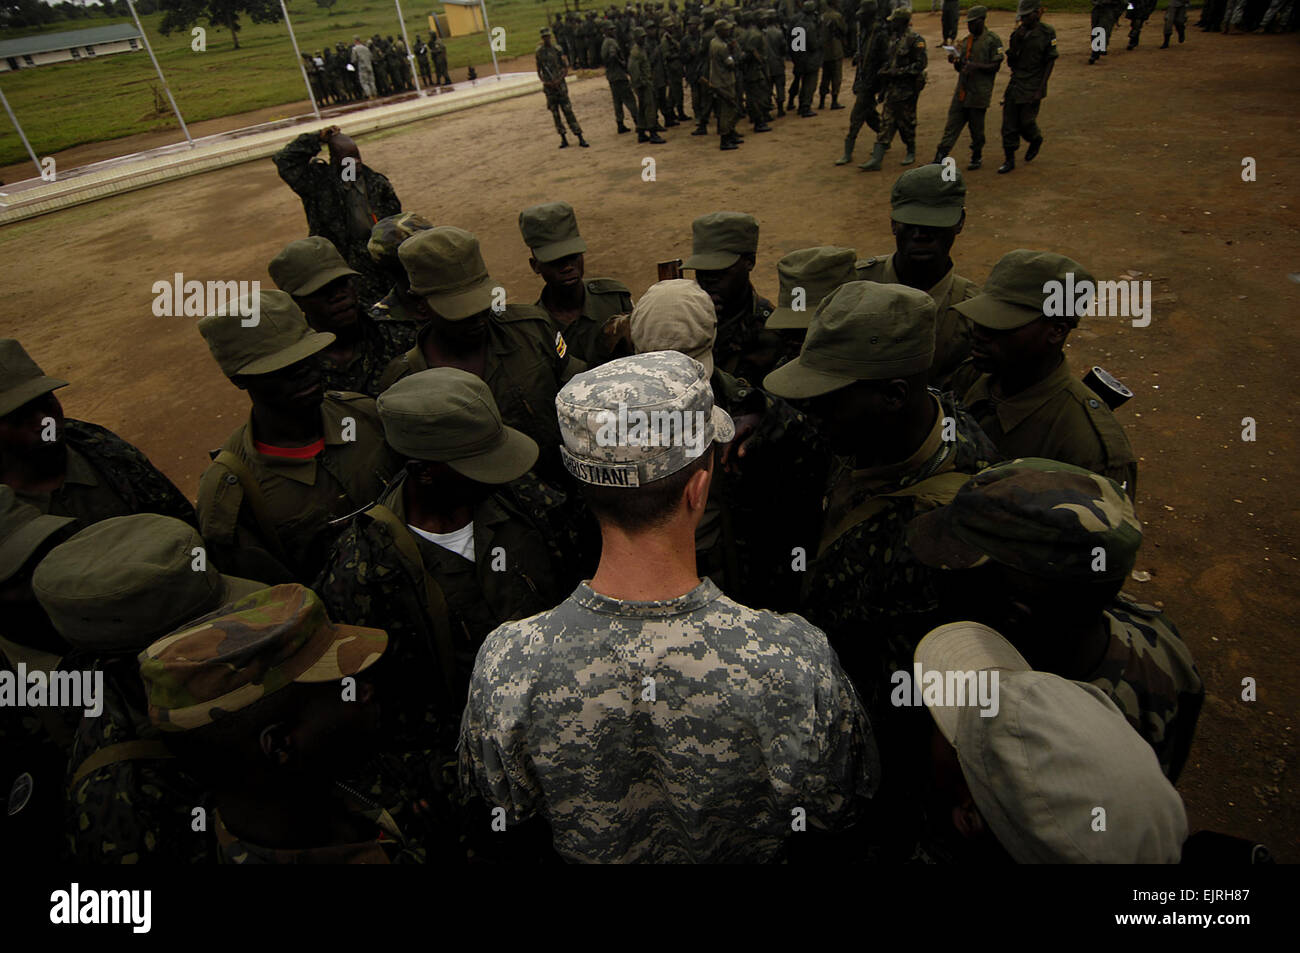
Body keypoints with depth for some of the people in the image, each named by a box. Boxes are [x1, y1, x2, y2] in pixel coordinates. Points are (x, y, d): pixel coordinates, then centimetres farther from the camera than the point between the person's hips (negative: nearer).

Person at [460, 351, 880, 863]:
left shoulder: (505, 663, -37)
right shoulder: (799, 662, -42)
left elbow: (509, 807, -14)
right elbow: (837, 811, -19)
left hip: (592, 856, 1)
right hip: (749, 857, 0)